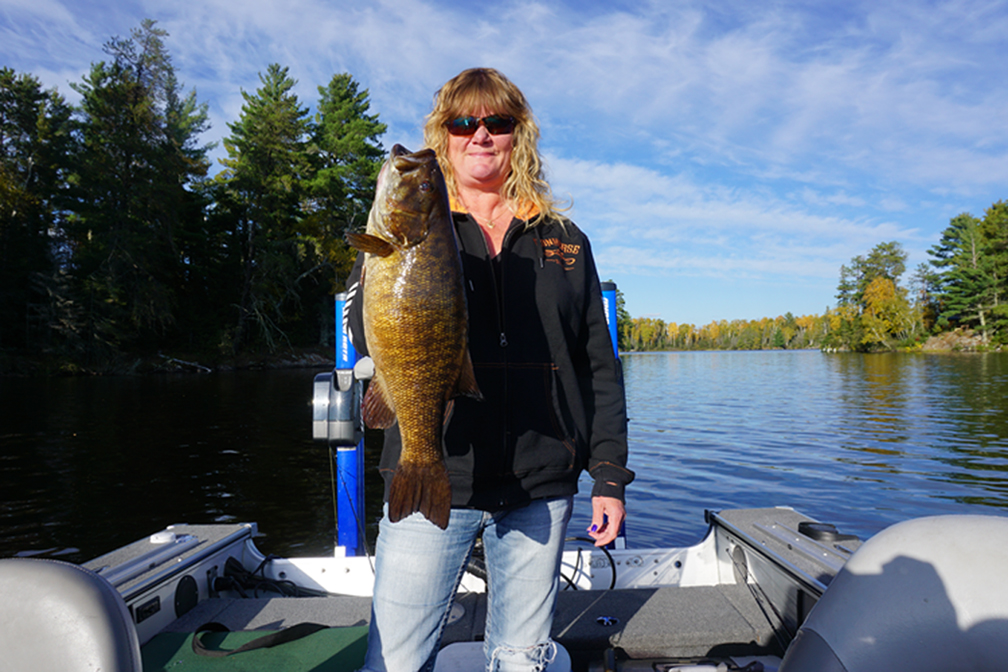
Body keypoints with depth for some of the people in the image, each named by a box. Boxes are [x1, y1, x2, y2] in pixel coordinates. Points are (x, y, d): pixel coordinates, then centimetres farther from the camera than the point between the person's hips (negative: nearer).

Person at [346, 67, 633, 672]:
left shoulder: (565, 240, 10)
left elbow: (599, 367, 10)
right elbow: (367, 338, -7)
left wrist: (610, 477, 6)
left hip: (541, 490, 2)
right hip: (431, 483, -1)